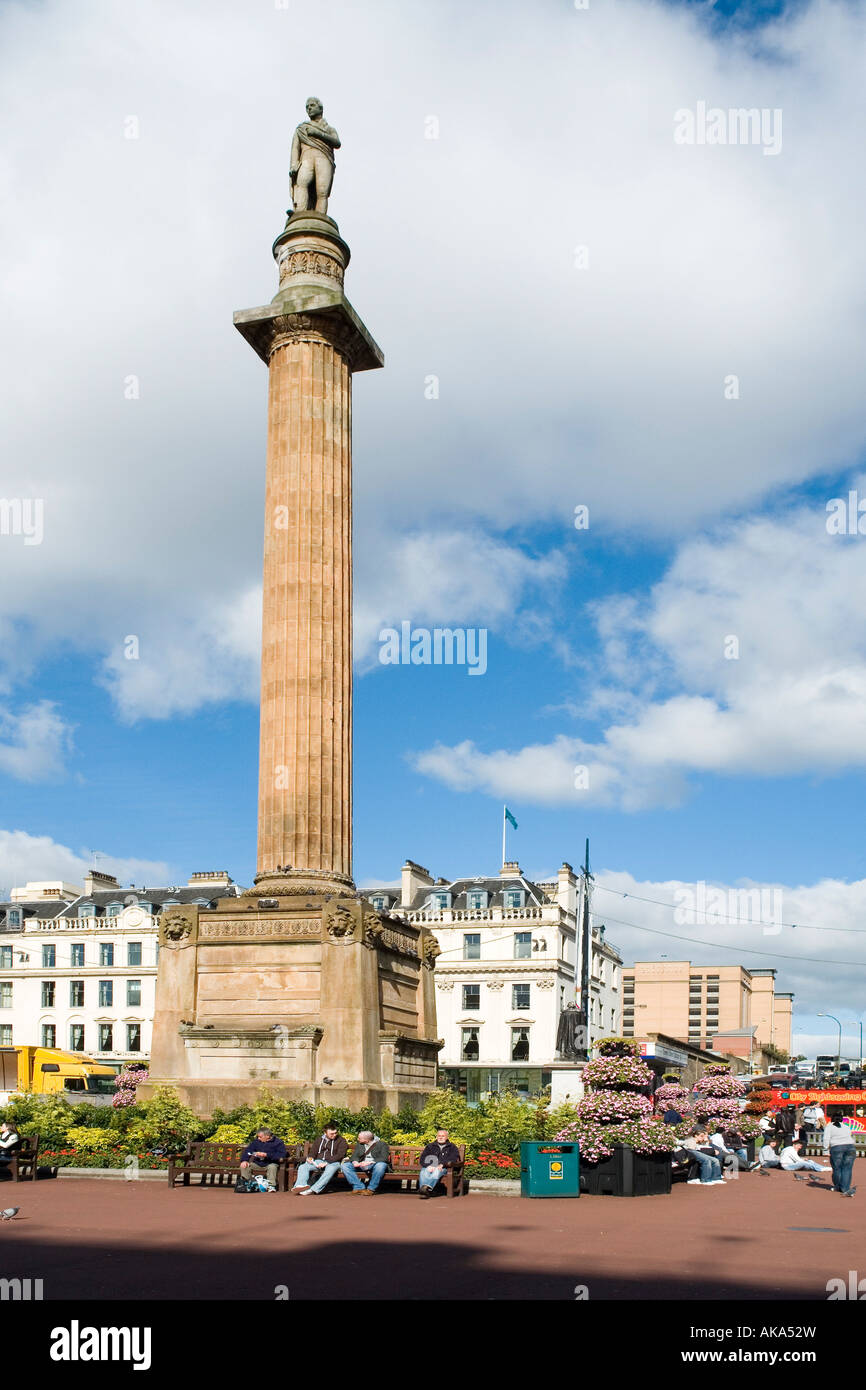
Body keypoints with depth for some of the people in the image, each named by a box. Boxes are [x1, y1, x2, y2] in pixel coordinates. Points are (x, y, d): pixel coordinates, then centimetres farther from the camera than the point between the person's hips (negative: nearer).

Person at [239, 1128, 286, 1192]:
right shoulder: (256, 1142, 10)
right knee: (243, 1166, -16)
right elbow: (247, 1150, 4)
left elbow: (281, 1155, -18)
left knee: (272, 1167, -38)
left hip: (271, 1163, -4)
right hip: (257, 1164, 4)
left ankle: (271, 1186, -31)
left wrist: (266, 1155, -25)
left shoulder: (278, 1142, -5)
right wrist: (244, 1160, -16)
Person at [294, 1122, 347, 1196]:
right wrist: (311, 1158, -6)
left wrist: (326, 1162, -20)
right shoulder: (320, 1139, 16)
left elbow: (340, 1155, -10)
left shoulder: (341, 1141, 0)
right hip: (318, 1161, 5)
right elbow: (313, 1151, 19)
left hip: (333, 1162, -5)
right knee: (302, 1167, -19)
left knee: (330, 1170, -40)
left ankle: (313, 1189, -48)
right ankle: (301, 1185, -45)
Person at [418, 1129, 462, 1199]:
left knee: (436, 1172, -39)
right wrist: (428, 1166, -10)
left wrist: (442, 1164, -16)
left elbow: (453, 1158, 1)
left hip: (442, 1168, -2)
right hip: (429, 1167, 2)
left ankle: (427, 1188, -59)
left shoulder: (452, 1147, 20)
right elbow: (423, 1158, 13)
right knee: (423, 1173, -34)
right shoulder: (430, 1146, 26)